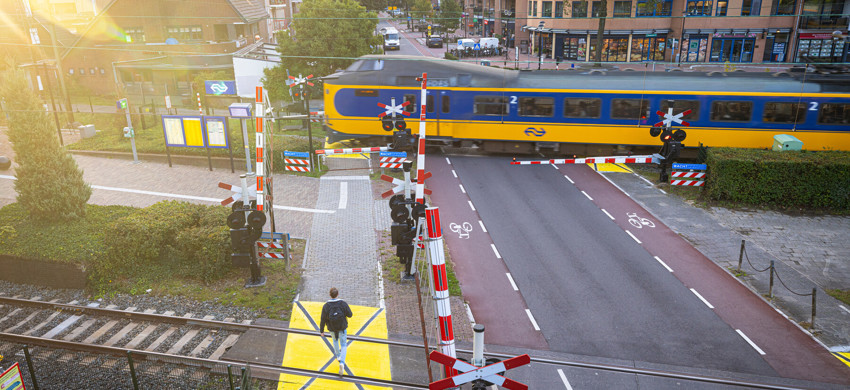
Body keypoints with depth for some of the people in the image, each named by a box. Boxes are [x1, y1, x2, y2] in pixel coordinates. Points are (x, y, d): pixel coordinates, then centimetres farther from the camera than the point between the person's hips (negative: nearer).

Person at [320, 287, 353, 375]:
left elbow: (323, 320, -15)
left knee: (335, 339, 33)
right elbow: (350, 315, -12)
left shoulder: (326, 306, -21)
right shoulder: (343, 303, -22)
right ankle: (342, 362, -7)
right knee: (343, 345, 14)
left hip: (332, 328, 1)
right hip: (342, 328, -1)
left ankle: (338, 355, 53)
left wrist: (322, 331, 0)